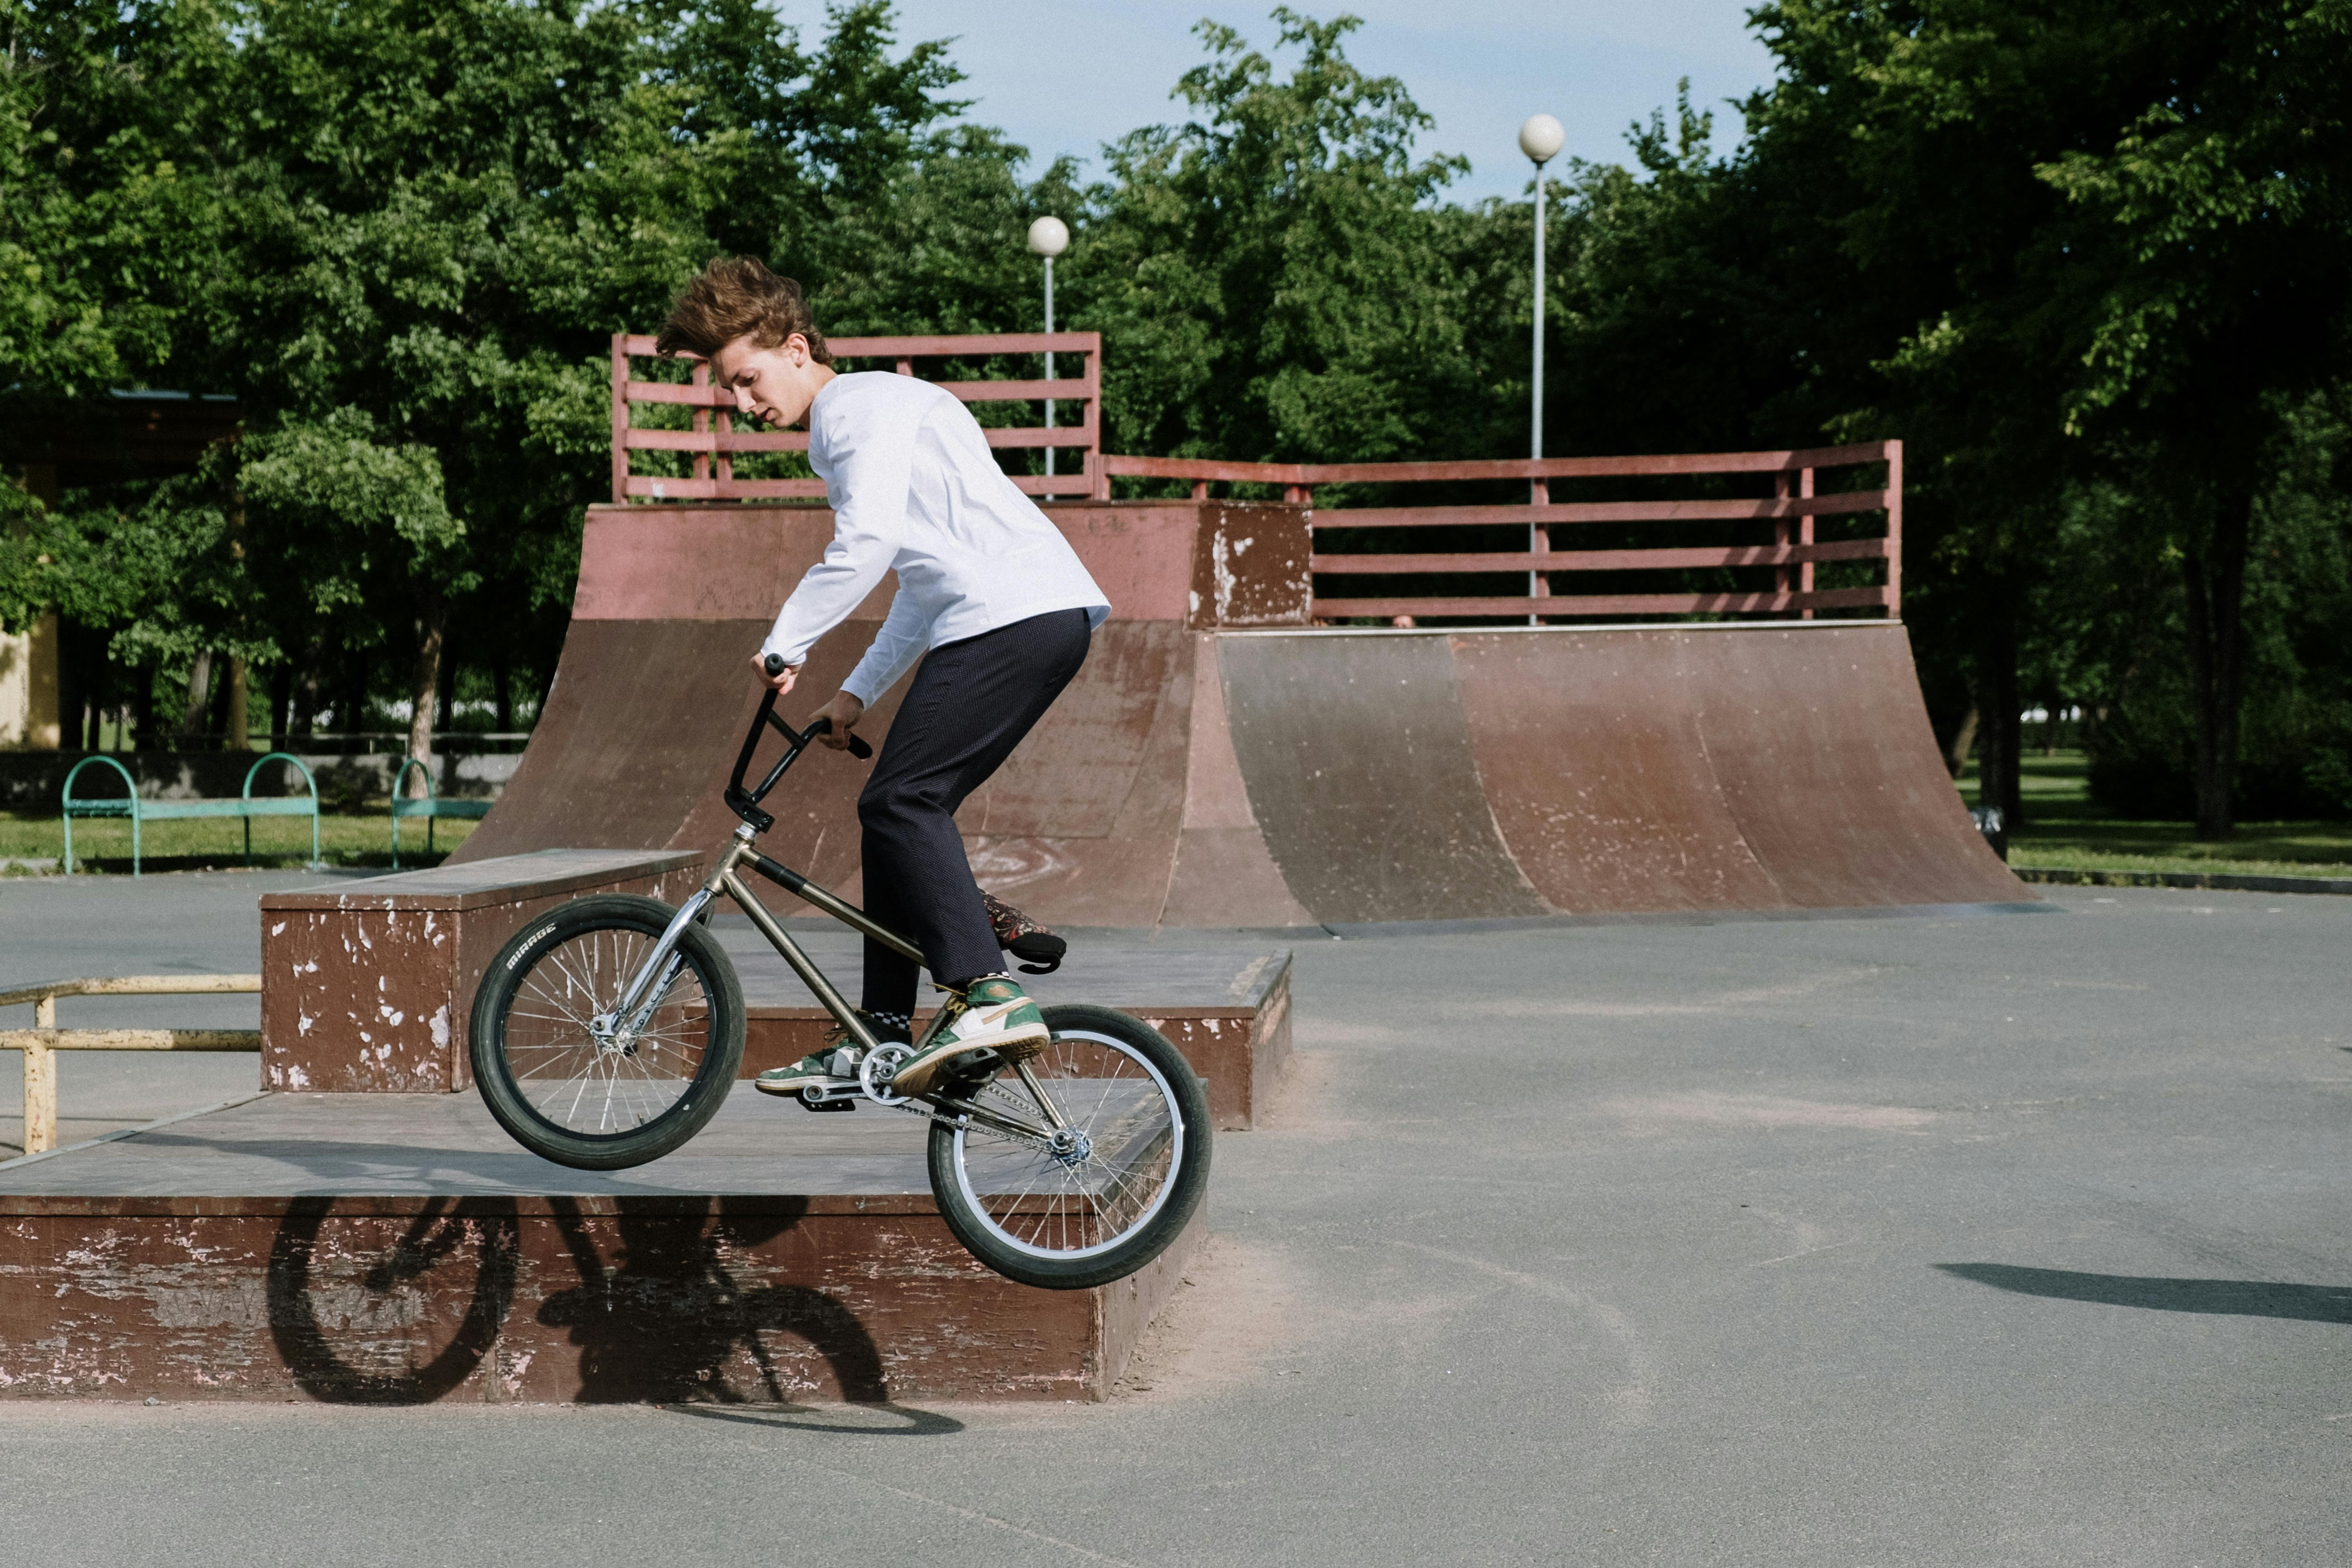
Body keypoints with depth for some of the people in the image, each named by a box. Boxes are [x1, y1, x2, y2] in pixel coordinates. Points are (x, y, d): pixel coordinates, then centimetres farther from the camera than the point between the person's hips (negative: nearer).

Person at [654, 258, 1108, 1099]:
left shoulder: (865, 403, -3)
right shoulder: (841, 434, 29)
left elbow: (869, 537, -19)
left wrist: (786, 641, -12)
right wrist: (858, 691, 27)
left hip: (1018, 614, -10)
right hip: (1034, 619, 10)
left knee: (902, 800, -16)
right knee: (900, 809, 10)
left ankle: (990, 996, -22)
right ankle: (886, 1040, 12)